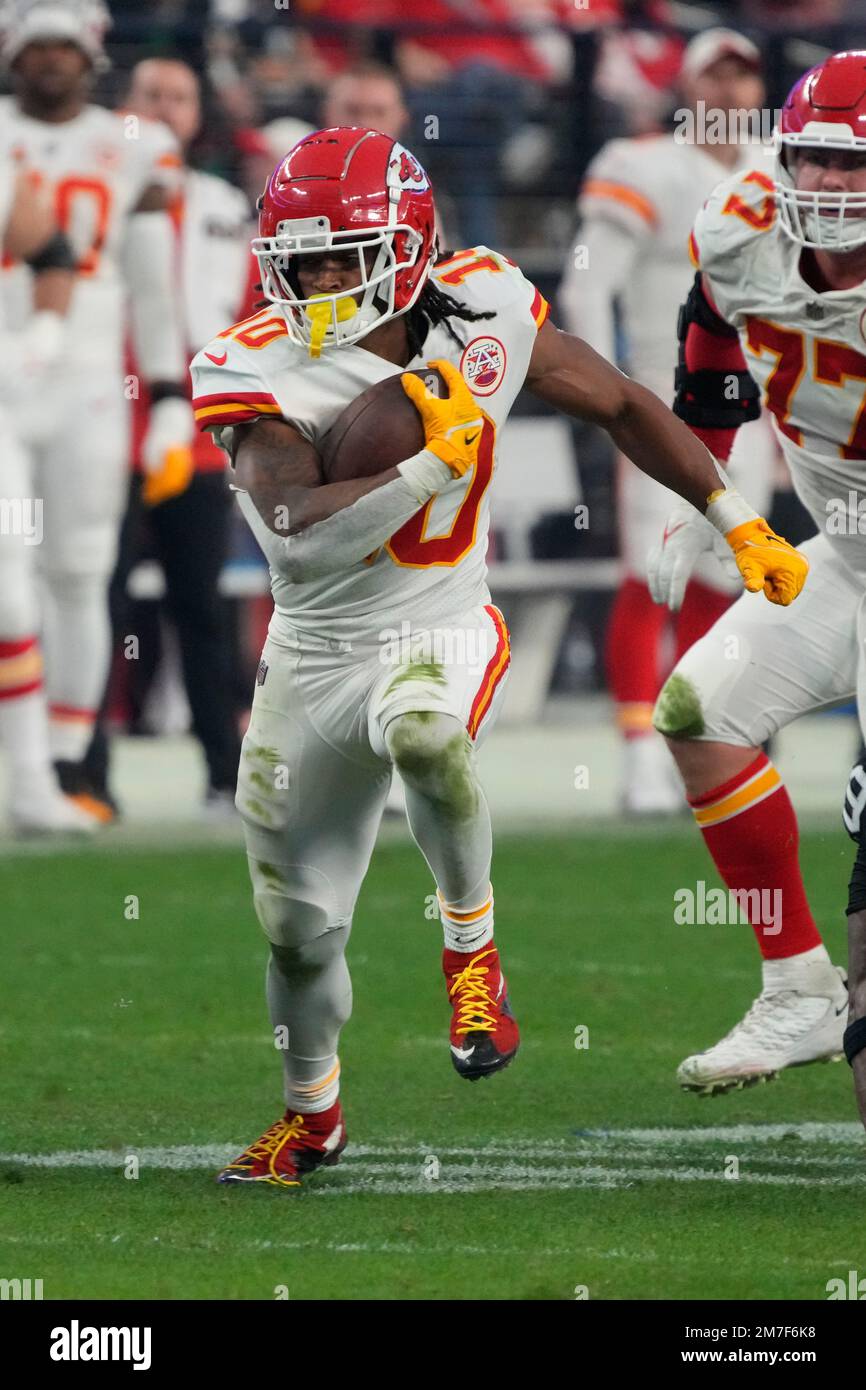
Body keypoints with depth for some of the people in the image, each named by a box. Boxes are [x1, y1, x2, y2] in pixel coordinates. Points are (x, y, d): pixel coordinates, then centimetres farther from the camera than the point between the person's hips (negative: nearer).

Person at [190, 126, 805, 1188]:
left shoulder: (483, 313, -10)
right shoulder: (257, 372, -18)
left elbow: (619, 406, 6)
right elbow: (299, 535, -32)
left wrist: (739, 524, 10)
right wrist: (437, 463, -30)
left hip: (442, 632, -1)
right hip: (315, 653, 1)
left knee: (423, 733, -39)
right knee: (298, 924, 9)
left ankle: (470, 936, -13)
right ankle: (311, 1112, 38)